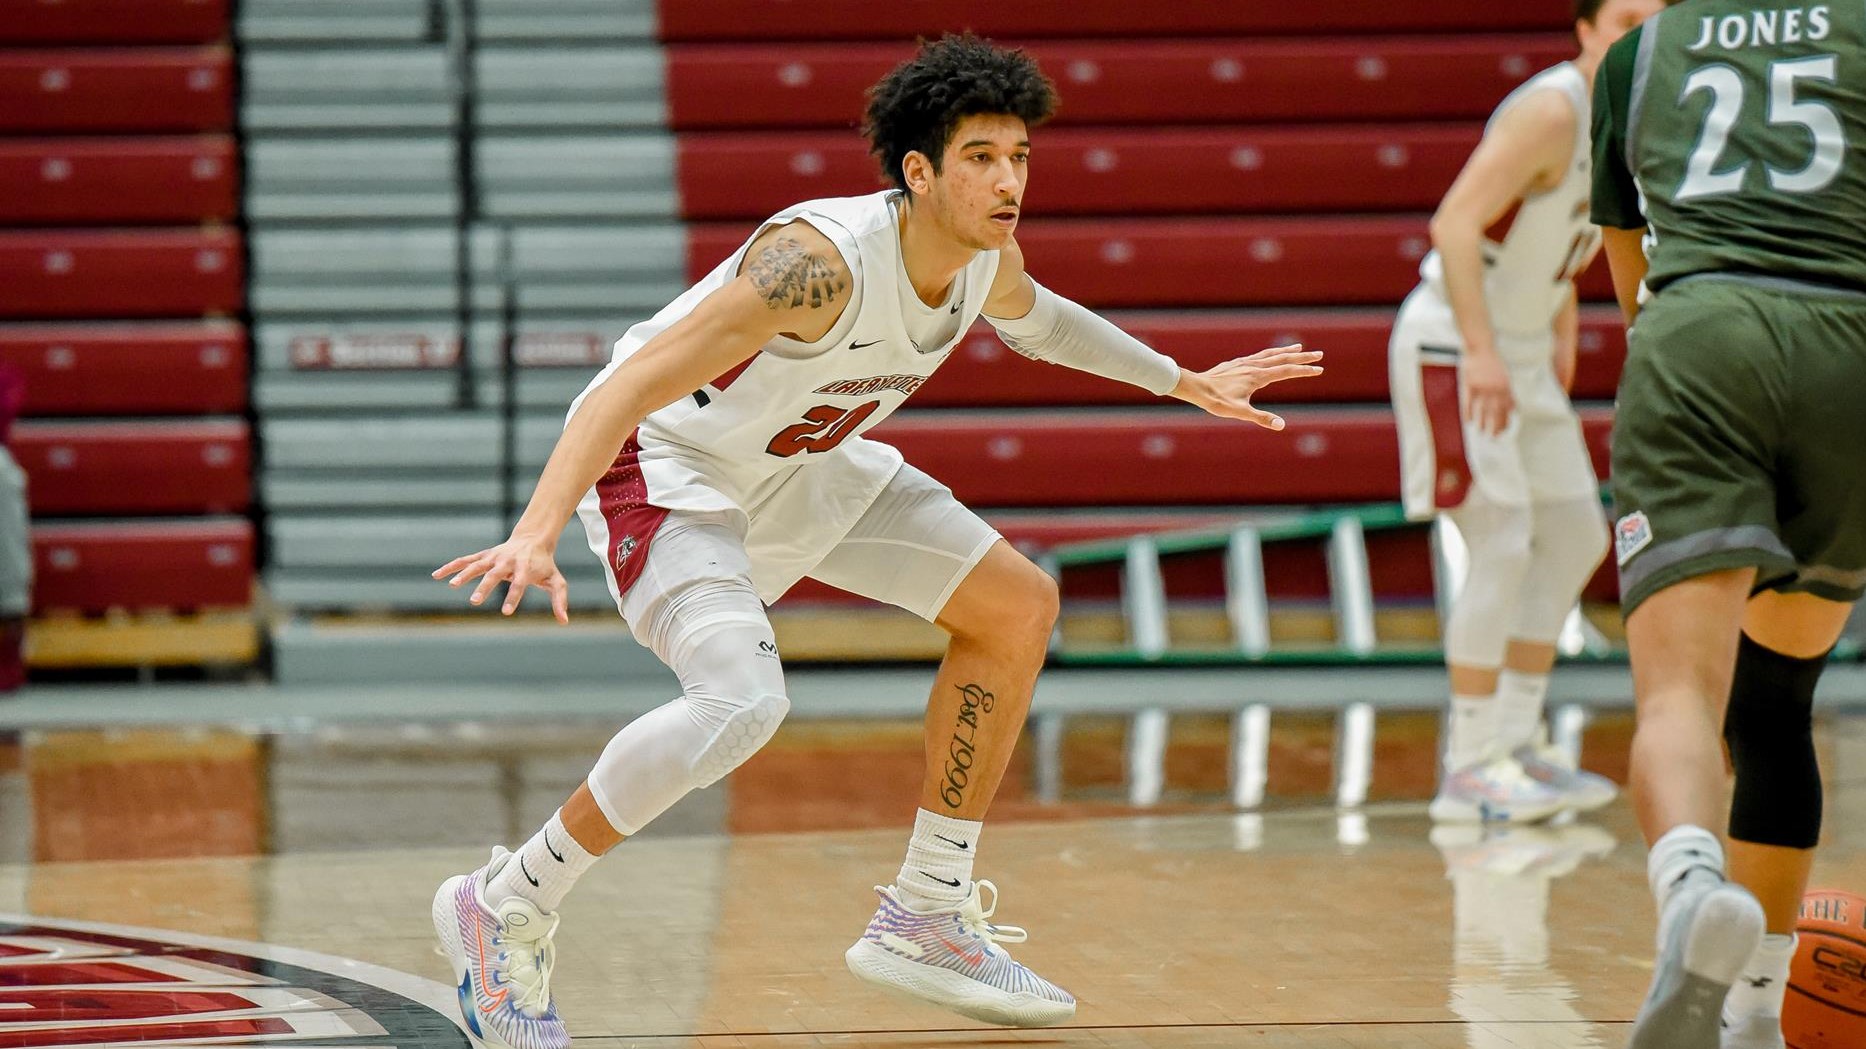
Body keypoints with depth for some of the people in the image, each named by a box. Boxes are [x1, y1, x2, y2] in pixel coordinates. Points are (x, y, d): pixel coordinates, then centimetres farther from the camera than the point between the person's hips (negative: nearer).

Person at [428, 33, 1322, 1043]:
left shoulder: (988, 262, -9)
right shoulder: (823, 261, -34)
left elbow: (1034, 318, 20)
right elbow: (635, 384, -39)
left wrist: (1184, 381, 27)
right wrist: (536, 534, -51)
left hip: (795, 466, 9)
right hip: (662, 465, -9)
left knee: (1017, 604, 6)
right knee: (742, 703, -32)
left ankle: (926, 917, 14)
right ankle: (504, 907, -15)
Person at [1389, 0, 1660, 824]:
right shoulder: (1551, 112, -21)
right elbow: (1454, 224, -30)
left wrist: (1564, 326, 17)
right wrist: (1479, 352, -38)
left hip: (1520, 353, 10)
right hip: (1455, 348, -10)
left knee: (1576, 539, 12)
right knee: (1502, 545, -15)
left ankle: (1516, 743, 18)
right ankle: (1468, 770, -10)